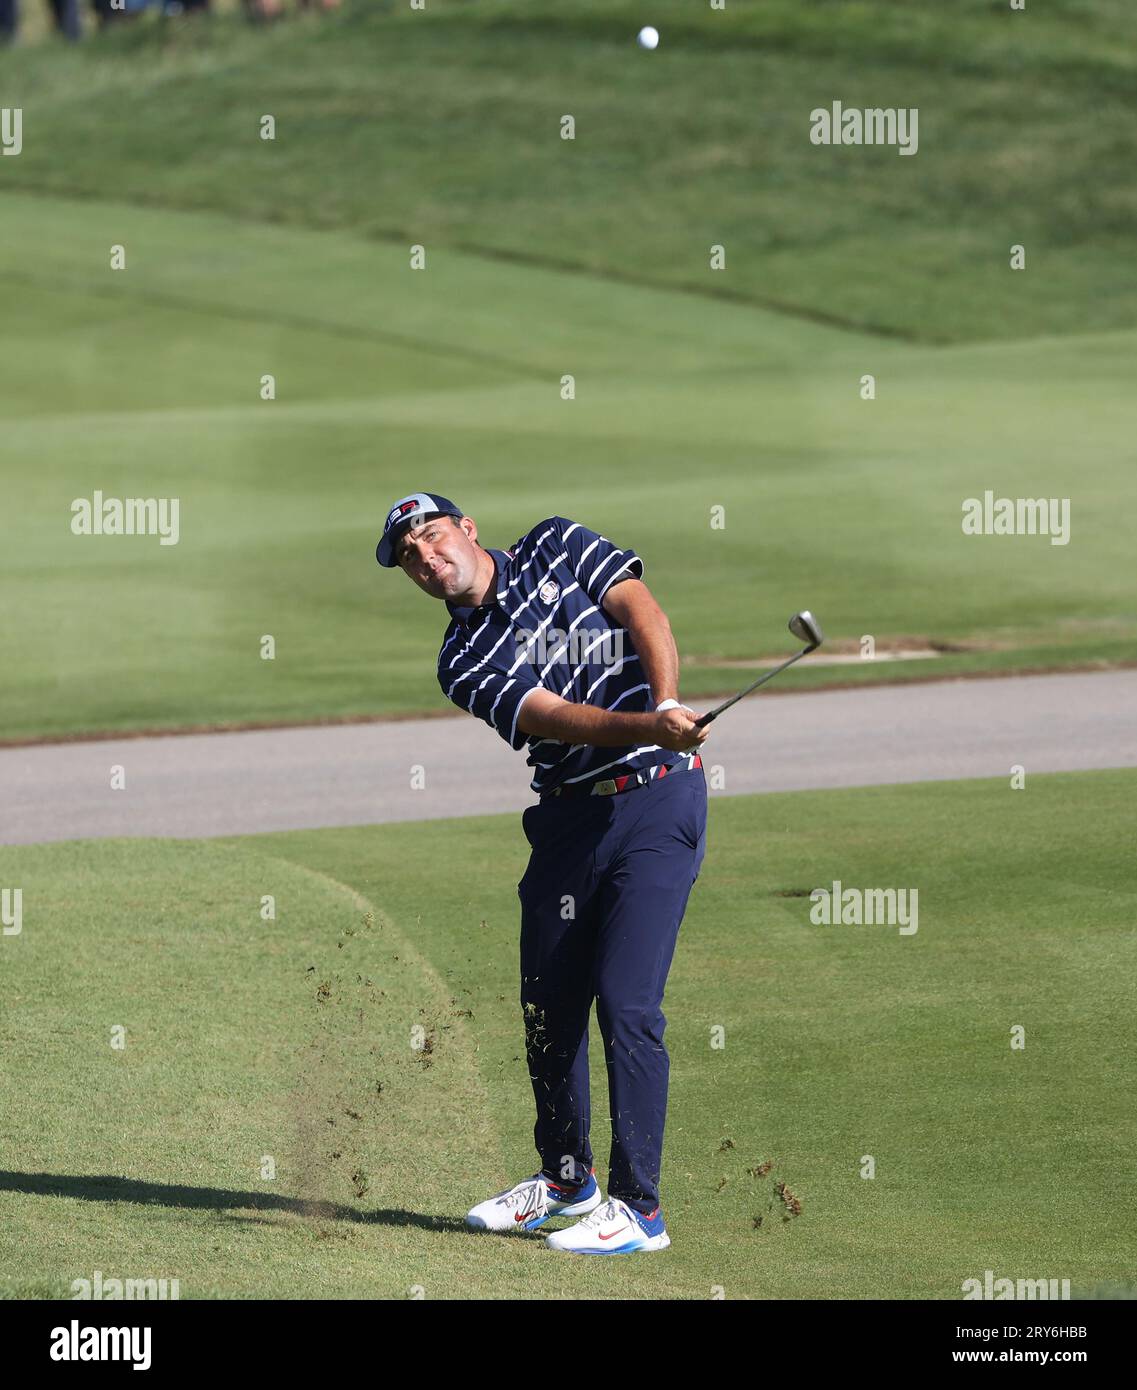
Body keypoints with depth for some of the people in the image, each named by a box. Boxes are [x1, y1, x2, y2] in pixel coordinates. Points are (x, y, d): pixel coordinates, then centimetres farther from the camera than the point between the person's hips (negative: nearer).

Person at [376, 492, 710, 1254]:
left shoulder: (557, 548, 4)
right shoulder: (464, 663, 4)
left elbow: (642, 612, -8)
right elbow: (554, 716, -12)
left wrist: (668, 706, -25)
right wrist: (647, 726, -29)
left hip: (657, 800, -4)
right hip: (570, 815, 4)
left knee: (625, 1001, -12)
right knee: (549, 1001, 10)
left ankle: (638, 1207, -9)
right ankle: (567, 1177, 33)